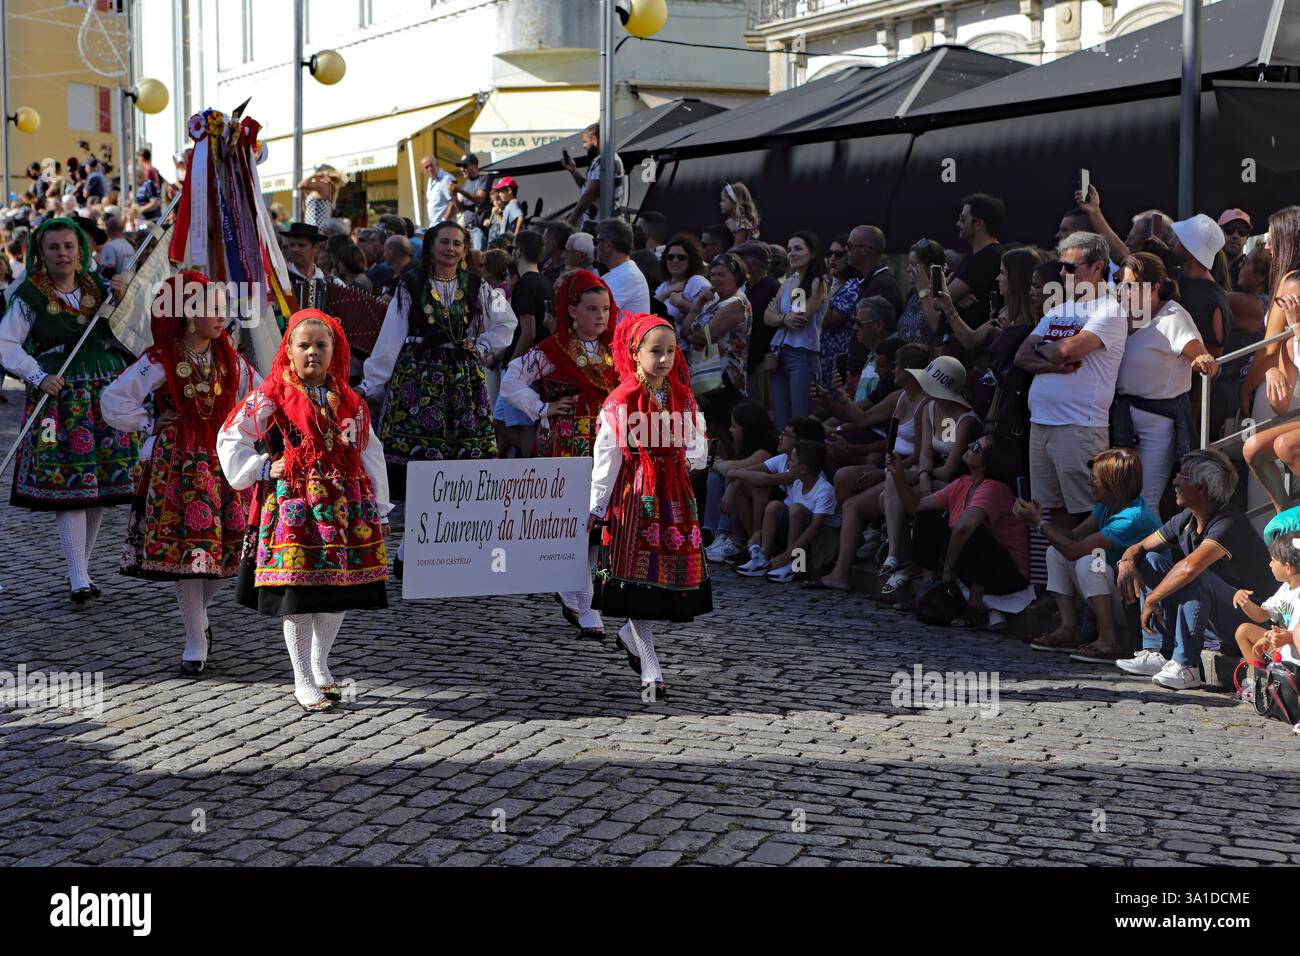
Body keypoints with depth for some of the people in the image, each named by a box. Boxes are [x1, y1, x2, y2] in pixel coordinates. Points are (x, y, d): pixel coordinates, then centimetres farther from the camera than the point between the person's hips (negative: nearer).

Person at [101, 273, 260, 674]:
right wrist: (150, 423, -3)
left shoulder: (230, 361, 6)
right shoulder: (160, 361, -7)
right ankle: (196, 641, 5)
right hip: (177, 466, -4)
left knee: (225, 547, 1)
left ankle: (198, 613, 29)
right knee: (186, 549, -6)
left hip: (222, 462, 4)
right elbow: (113, 400, -6)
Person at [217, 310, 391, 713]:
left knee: (341, 591, 8)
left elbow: (369, 456, 13)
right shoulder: (271, 399, -2)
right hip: (293, 508, -4)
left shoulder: (349, 403, 10)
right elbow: (230, 441, 3)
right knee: (298, 592, -4)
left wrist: (378, 511, 10)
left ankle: (320, 665, 29)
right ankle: (303, 680, 8)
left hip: (344, 506, 4)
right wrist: (263, 469, -6)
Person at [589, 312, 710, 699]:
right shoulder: (621, 400, -6)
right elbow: (607, 456, -2)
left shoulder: (683, 398, 7)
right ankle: (651, 673, 0)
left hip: (675, 497, 5)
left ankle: (631, 634, 32)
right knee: (639, 577, -4)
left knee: (675, 574, 4)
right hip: (635, 496, -5)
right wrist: (597, 507, 0)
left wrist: (685, 456, -10)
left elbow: (698, 452, 12)